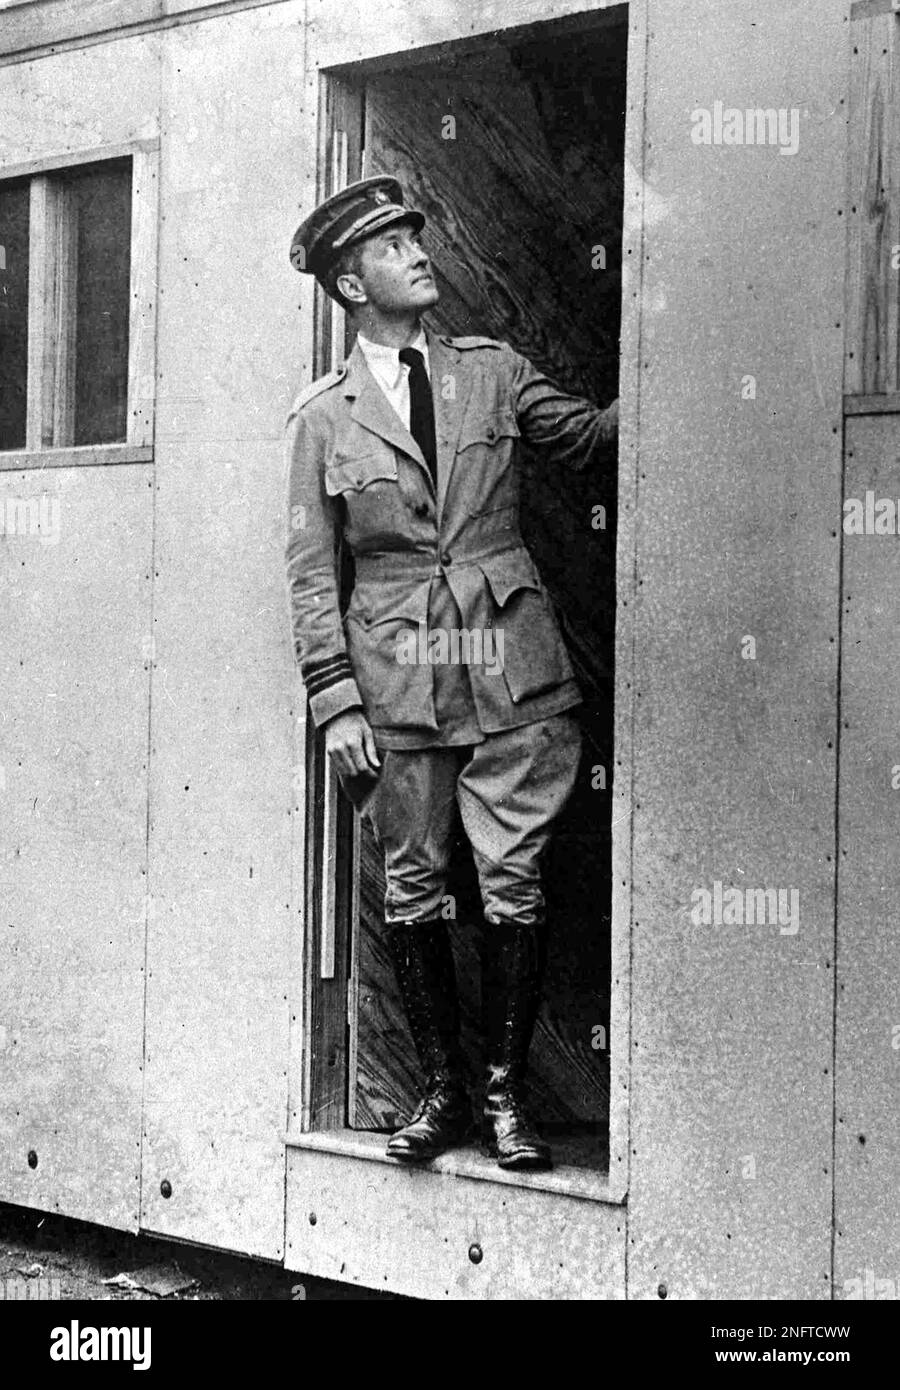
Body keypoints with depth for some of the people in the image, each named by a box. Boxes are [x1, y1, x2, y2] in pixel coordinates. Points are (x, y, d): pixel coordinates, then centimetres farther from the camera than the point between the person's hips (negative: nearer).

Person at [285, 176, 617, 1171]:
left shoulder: (491, 370, 9)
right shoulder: (323, 416, 4)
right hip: (397, 676, 0)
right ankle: (443, 1091, 19)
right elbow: (311, 572, 3)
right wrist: (335, 702, -4)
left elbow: (588, 434, 12)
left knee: (512, 884, 0)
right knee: (412, 889, 5)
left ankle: (505, 1094, 11)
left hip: (511, 670, 1)